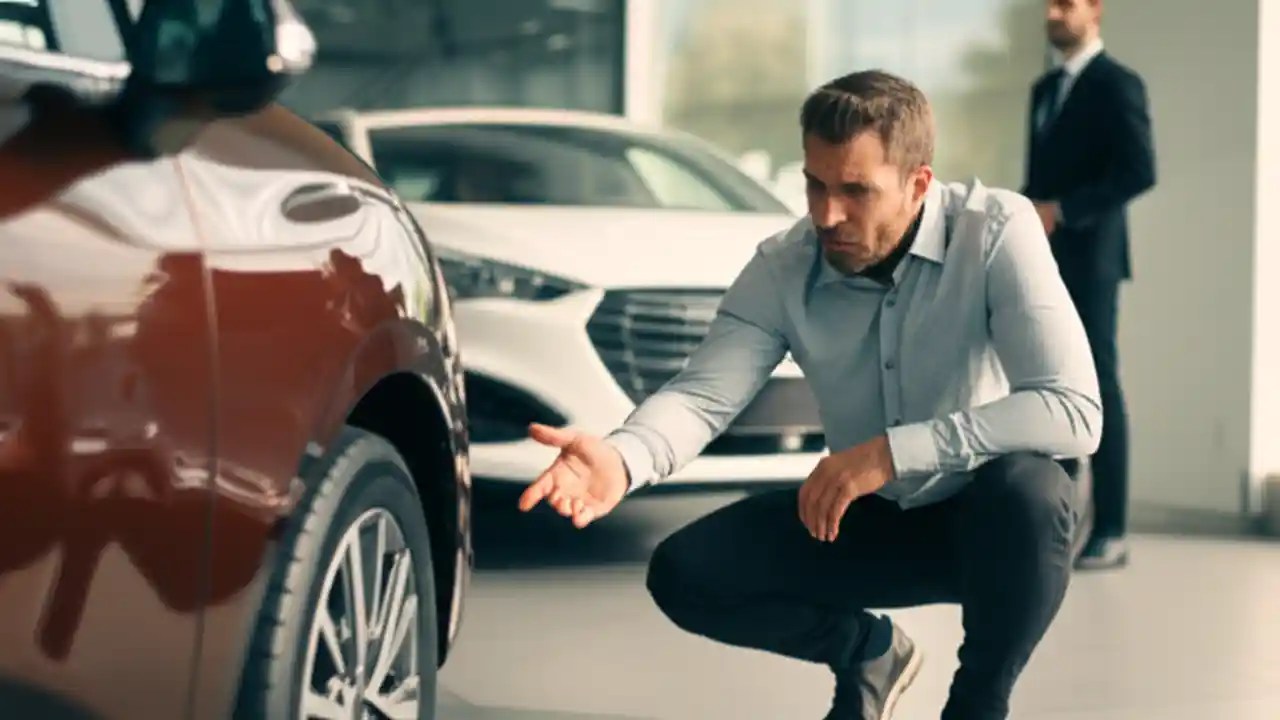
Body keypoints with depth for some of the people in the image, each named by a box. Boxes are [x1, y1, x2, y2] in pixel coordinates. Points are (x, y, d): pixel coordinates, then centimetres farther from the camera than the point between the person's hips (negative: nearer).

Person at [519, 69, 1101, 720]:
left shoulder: (996, 232, -25)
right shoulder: (783, 269, -13)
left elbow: (1074, 410, -34)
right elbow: (704, 391, -23)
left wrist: (892, 451, -40)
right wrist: (621, 459, -46)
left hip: (984, 518, -4)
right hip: (870, 516, 4)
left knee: (1027, 489, -38)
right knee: (684, 574, -13)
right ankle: (866, 652, 16)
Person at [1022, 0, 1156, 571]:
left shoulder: (1116, 85, -5)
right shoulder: (1045, 88, 19)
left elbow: (1139, 171, -15)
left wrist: (1062, 211, -16)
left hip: (1088, 259, -7)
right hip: (1043, 261, 7)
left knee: (1097, 390, -6)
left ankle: (1110, 533, -2)